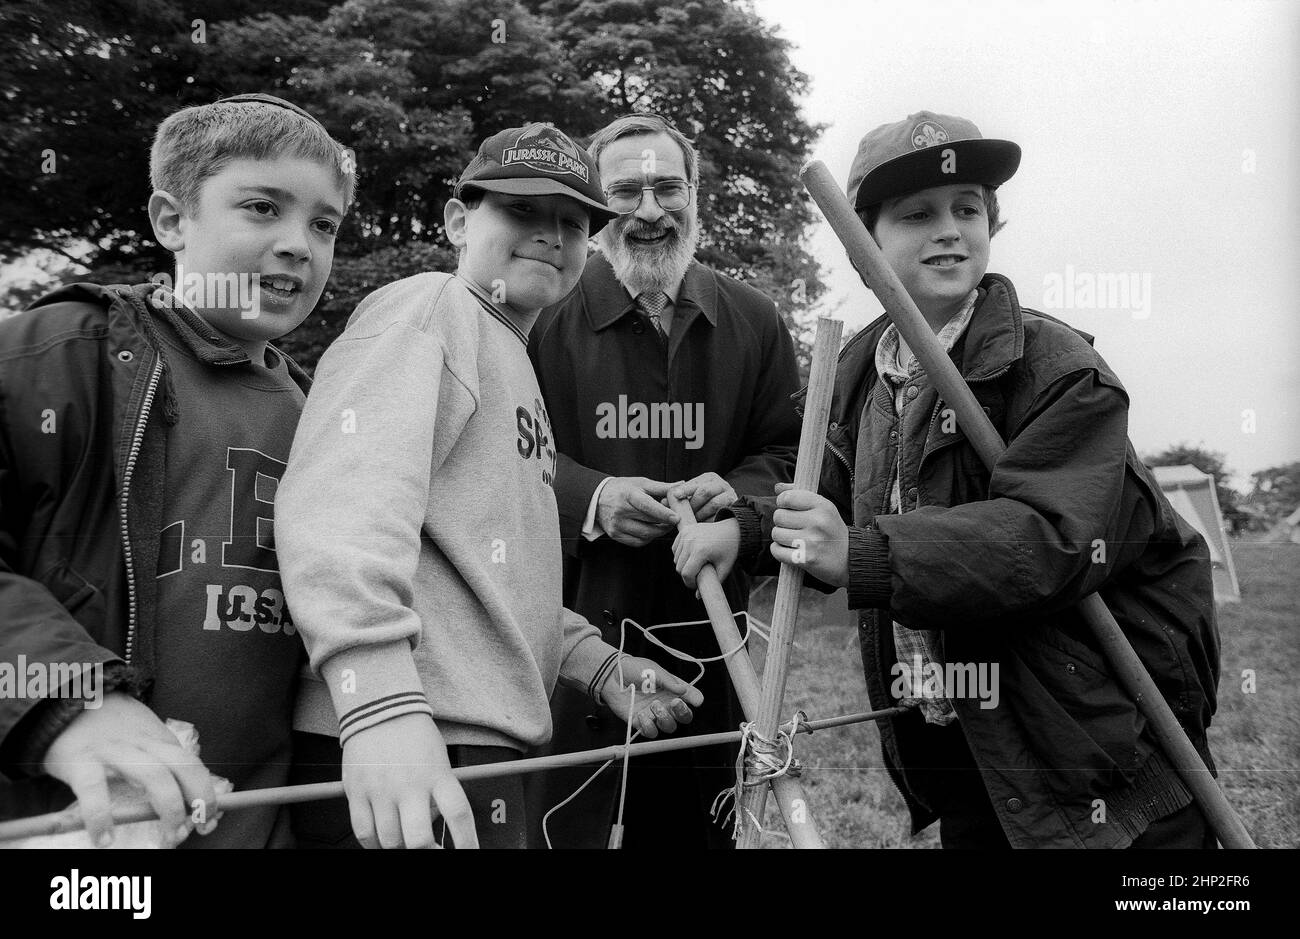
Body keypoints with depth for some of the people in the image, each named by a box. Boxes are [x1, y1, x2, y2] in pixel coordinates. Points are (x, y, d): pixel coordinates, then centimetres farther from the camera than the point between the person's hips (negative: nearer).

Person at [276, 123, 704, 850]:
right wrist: (382, 700, -35)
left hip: (479, 740, 9)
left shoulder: (514, 364, 21)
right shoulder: (427, 309, -6)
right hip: (424, 745, -9)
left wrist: (595, 663, 16)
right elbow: (342, 498, -24)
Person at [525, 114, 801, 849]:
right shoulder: (547, 314, -2)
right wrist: (588, 497, -21)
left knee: (698, 825, 16)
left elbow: (791, 452, 9)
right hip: (569, 631, -3)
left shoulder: (754, 321, 8)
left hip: (707, 637, 3)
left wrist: (739, 492, -12)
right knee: (565, 824, 4)